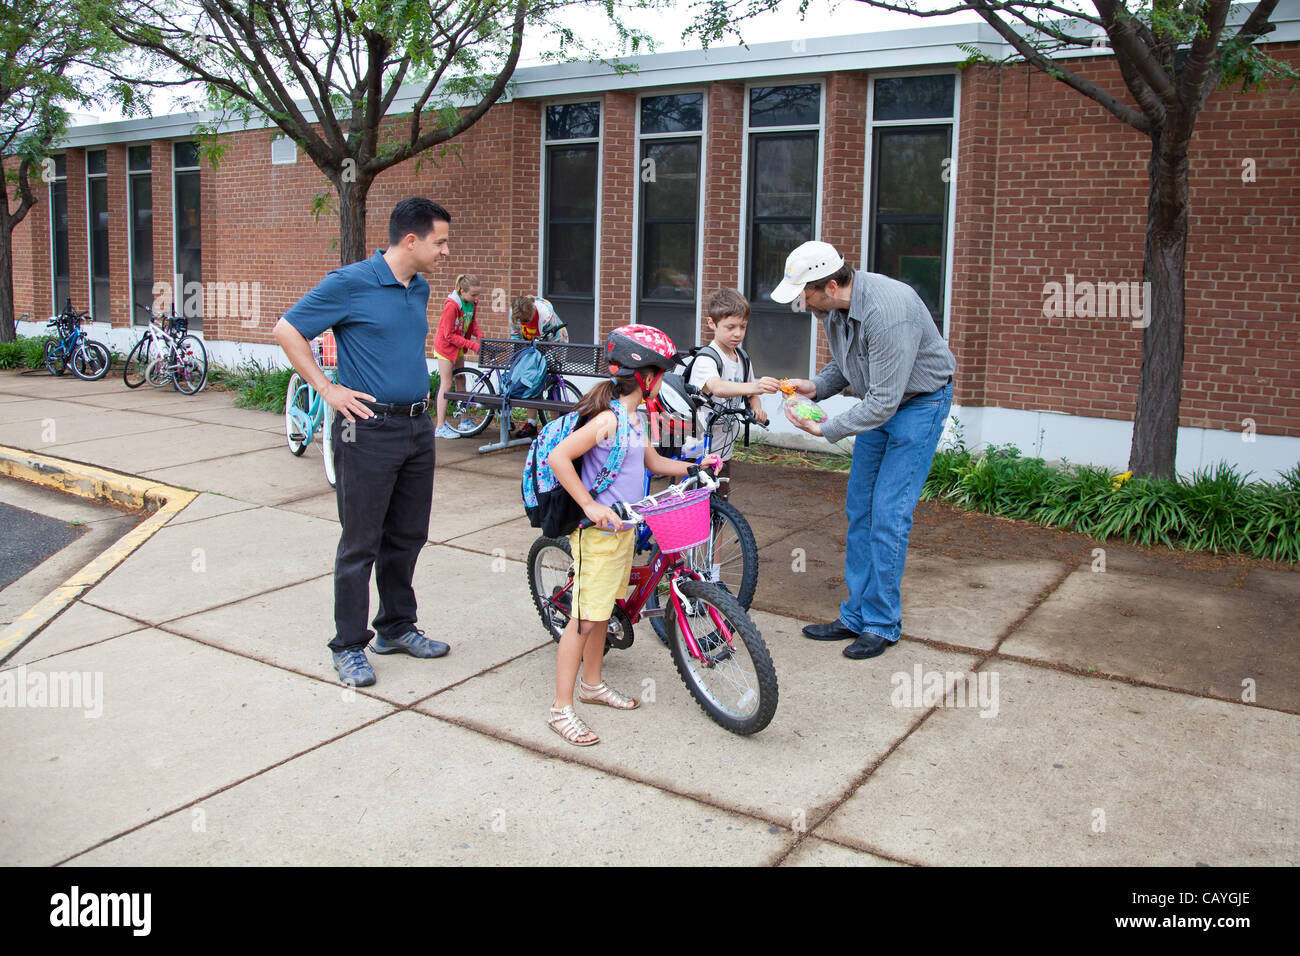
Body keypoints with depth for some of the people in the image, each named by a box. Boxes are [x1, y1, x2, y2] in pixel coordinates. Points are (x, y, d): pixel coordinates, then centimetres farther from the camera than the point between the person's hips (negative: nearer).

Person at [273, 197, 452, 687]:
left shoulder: (420, 289, 11)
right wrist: (328, 389, -12)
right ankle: (349, 646, 13)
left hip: (417, 426, 7)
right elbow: (287, 330, -8)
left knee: (407, 536, 15)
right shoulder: (351, 282, -12)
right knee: (361, 544, 0)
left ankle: (397, 628, 30)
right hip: (368, 429, -7)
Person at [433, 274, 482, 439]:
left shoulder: (472, 303, -4)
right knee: (446, 385, -7)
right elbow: (449, 335, -24)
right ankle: (440, 427, -4)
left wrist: (479, 335, -7)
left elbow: (472, 321, 13)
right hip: (445, 345, -8)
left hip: (458, 346, 8)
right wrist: (472, 345, -28)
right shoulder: (451, 305, -27)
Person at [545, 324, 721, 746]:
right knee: (585, 617, -6)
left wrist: (694, 466, 14)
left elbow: (653, 461, 26)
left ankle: (592, 684, 36)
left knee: (602, 611, 20)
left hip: (622, 529, 9)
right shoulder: (607, 419, -20)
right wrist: (590, 506, -22)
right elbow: (558, 457, -24)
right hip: (598, 533, -9)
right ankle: (561, 708, 2)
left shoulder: (633, 418, 11)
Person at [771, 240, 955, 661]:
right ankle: (856, 616, 17)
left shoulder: (888, 312, -33)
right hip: (878, 403, 9)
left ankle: (881, 624, 2)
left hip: (919, 403, -8)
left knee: (889, 513, -11)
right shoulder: (835, 306, -6)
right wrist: (816, 386, -7)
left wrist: (825, 429, -25)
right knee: (859, 511, 8)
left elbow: (884, 400, -30)